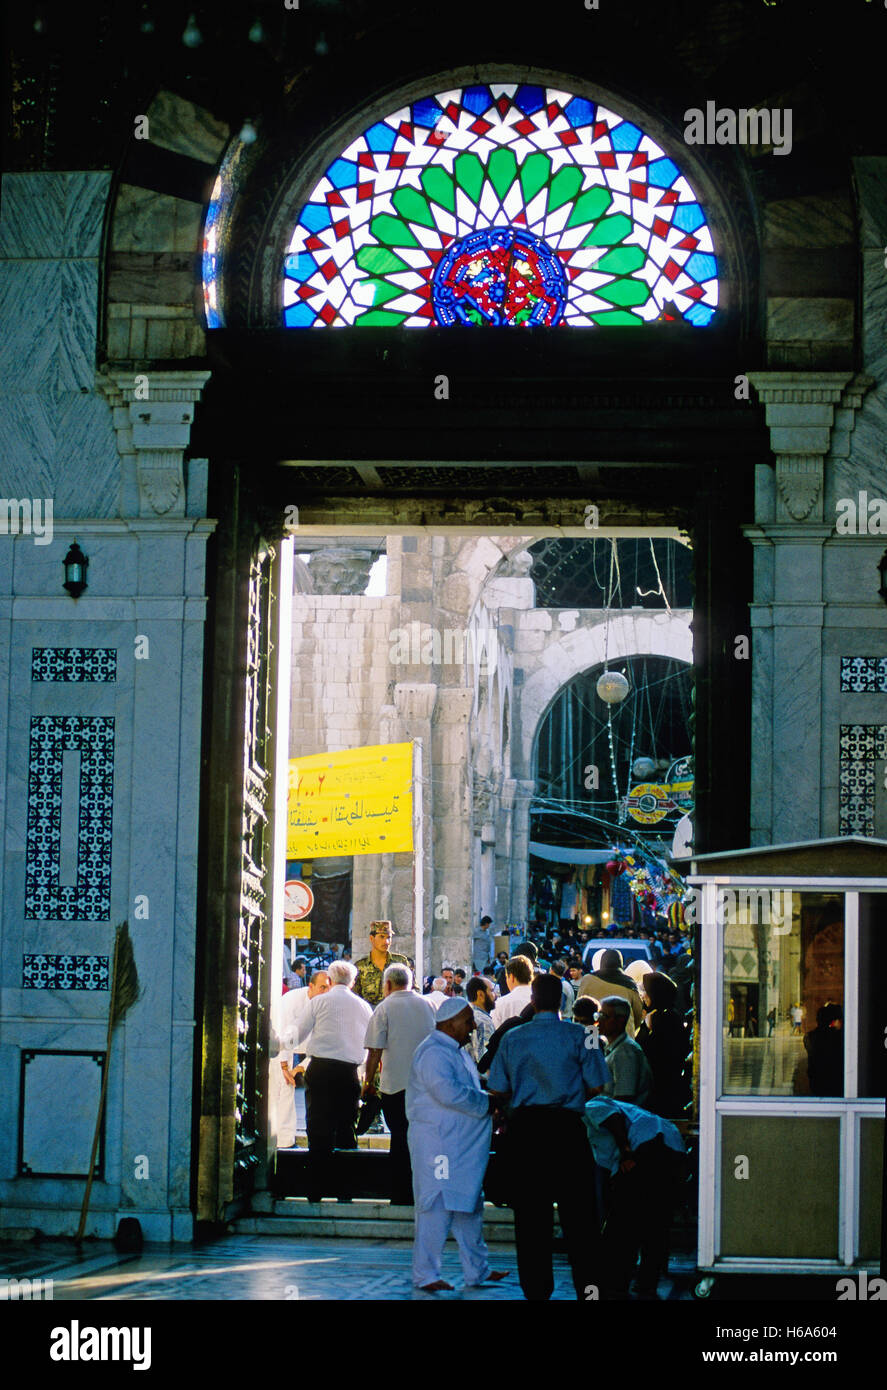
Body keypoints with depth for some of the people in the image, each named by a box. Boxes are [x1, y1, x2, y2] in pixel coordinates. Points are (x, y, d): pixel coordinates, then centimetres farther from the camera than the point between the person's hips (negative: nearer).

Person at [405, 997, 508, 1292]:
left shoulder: (455, 1051, 18)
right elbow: (449, 1092, -27)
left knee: (469, 1206, 15)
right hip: (436, 1143, -11)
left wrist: (487, 1104, 6)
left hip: (463, 1146, 11)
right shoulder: (433, 1052, -16)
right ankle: (425, 1274, -1)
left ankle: (477, 1270, 24)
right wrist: (487, 1103, -15)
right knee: (436, 1207, -7)